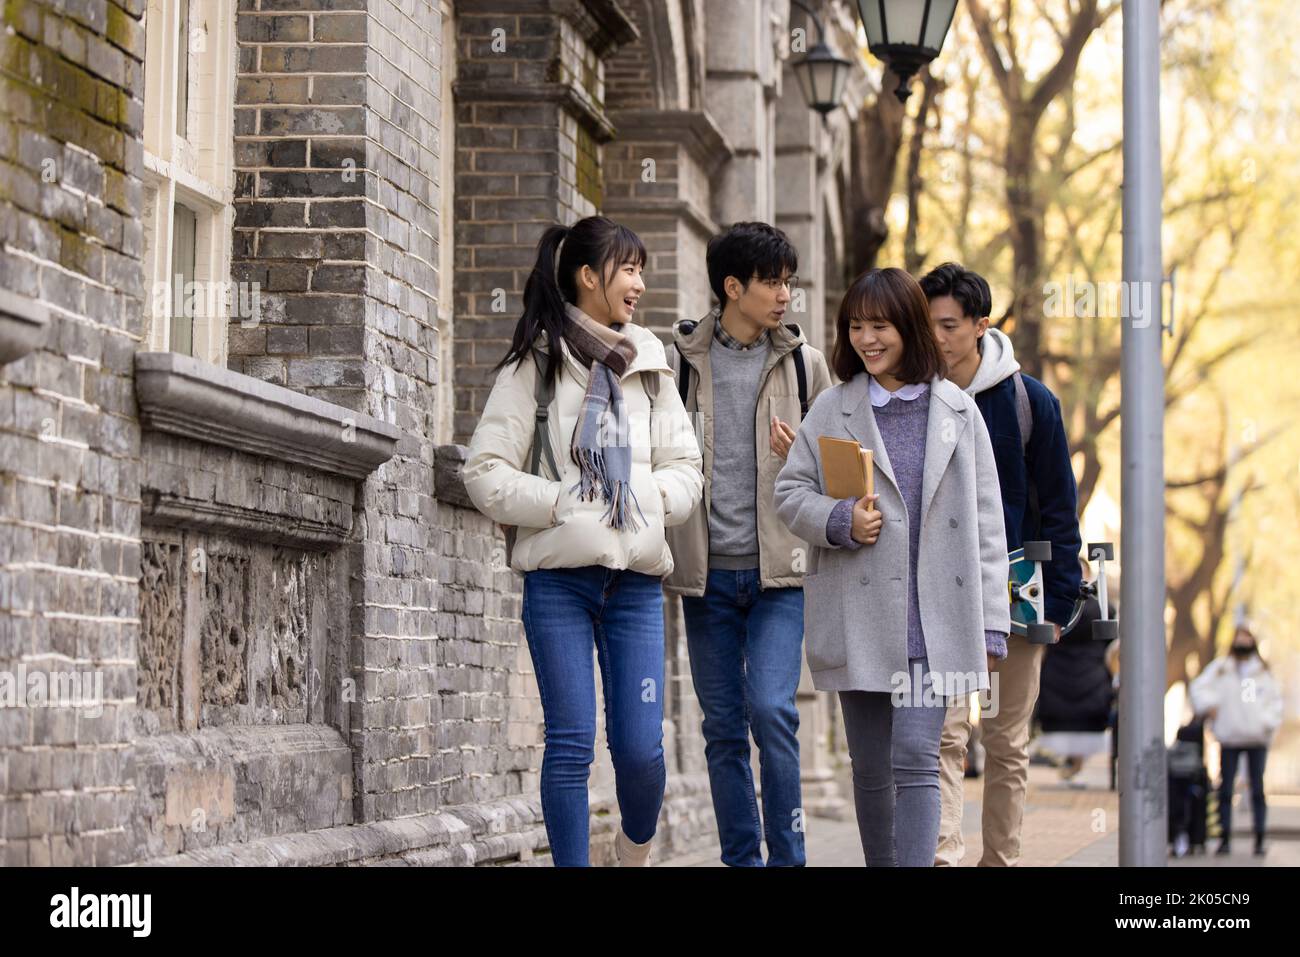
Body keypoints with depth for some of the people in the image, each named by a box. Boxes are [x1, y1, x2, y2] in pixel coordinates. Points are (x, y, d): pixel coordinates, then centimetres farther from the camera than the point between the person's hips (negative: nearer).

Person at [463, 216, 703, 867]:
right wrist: (562, 506, -12)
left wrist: (653, 498, -5)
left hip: (636, 575, 3)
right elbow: (485, 471, -3)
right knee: (571, 742, -5)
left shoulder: (648, 362, 14)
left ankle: (637, 848, 25)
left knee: (641, 745, -2)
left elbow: (685, 465, 15)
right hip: (560, 574, -3)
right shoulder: (536, 362, 2)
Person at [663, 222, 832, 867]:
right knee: (723, 728, 6)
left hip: (779, 570, -1)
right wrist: (658, 557, 3)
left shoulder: (804, 362, 7)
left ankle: (787, 854, -2)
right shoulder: (680, 361, 5)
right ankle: (741, 859, 15)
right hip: (707, 571, 1)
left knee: (770, 709, -14)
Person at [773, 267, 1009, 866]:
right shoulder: (833, 409, 7)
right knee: (871, 770, 10)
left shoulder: (957, 411, 6)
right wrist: (839, 521, -12)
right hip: (859, 619, 2)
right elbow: (789, 492, 9)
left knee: (916, 758, -13)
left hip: (933, 620, -2)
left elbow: (985, 522, 6)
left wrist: (991, 625, 3)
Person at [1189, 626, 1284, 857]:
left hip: (1257, 737, 1)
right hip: (1229, 737, -1)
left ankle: (1259, 840, 5)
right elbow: (1198, 688, 4)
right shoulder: (1220, 668, 7)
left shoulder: (1263, 671, 11)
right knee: (1225, 790, -1)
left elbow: (1275, 700, 13)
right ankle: (1225, 839, 6)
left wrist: (1268, 723, -1)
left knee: (1258, 790, 1)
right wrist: (1209, 706, -10)